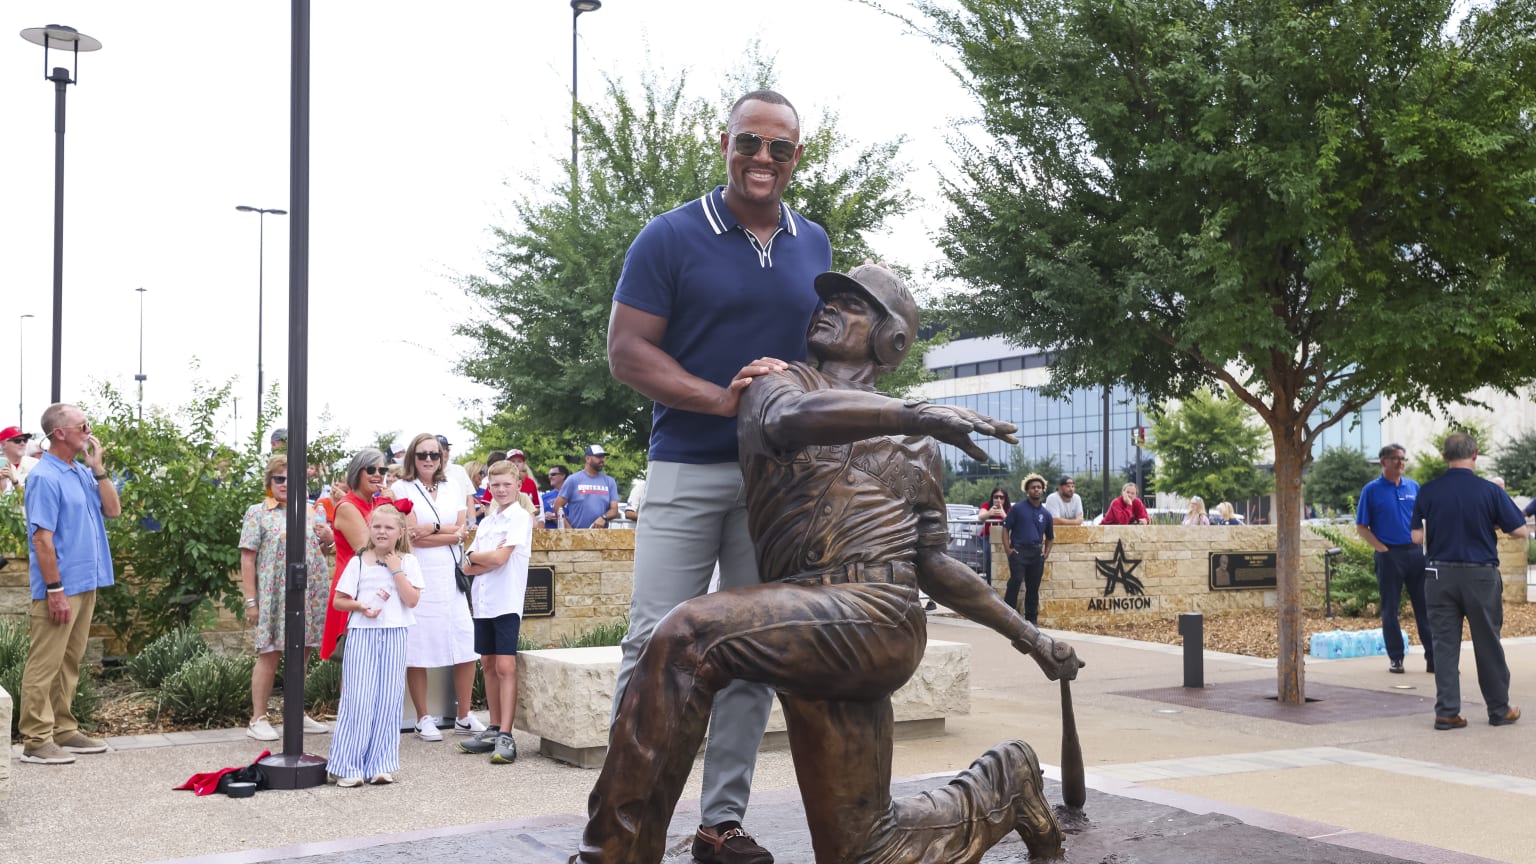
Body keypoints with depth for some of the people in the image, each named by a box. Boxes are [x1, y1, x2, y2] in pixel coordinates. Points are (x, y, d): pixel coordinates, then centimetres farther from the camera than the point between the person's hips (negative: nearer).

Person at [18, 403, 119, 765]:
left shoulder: (82, 473, 11)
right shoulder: (45, 477, -14)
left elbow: (113, 510, 8)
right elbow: (42, 539, -18)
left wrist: (97, 468, -1)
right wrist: (55, 591, -19)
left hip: (86, 585, 9)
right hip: (59, 588, -9)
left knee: (69, 663, 14)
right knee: (45, 664, -3)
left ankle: (63, 730, 22)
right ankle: (36, 740, 2)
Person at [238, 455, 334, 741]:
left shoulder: (310, 511, 14)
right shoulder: (258, 513, 1)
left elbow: (320, 551, 24)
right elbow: (247, 559, -3)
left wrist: (328, 539, 0)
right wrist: (250, 600, -10)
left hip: (310, 596, 4)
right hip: (274, 597, -4)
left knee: (300, 655, 11)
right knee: (269, 656, -1)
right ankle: (258, 719, 6)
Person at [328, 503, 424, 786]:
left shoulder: (407, 562, 4)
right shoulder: (358, 562, 3)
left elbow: (412, 600, -7)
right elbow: (338, 600, 4)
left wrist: (396, 570, -9)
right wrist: (360, 606, -13)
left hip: (394, 636, 1)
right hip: (362, 633, -1)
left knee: (388, 699, 3)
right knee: (358, 698, -4)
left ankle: (380, 764, 11)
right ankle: (348, 766, 3)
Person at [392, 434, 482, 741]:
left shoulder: (454, 488, 15)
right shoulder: (401, 489, 2)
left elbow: (461, 531, 7)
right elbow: (411, 536, -7)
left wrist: (433, 527, -8)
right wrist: (450, 534, -7)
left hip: (450, 576, 4)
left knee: (467, 647, 1)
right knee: (416, 651, -2)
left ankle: (464, 716, 12)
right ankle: (423, 719, 9)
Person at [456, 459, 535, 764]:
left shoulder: (520, 517, -5)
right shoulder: (486, 522, 16)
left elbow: (500, 558, -16)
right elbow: (468, 568, 9)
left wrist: (473, 556, 0)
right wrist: (487, 560, -10)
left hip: (507, 602, -7)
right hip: (483, 602, 7)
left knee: (505, 666, -10)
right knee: (488, 664, 11)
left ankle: (505, 736, -12)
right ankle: (494, 729, 19)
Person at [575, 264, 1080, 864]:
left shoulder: (913, 445, 20)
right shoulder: (780, 381, 19)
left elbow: (932, 565, 22)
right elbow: (789, 417, -8)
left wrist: (1027, 635, 20)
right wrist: (920, 415, -21)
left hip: (874, 613, -3)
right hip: (804, 633, 3)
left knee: (688, 639, -29)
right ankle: (999, 789, 31)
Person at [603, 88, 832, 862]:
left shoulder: (814, 245, 11)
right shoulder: (671, 237, -2)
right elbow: (626, 351, -6)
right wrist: (722, 398, -18)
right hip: (688, 470, -4)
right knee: (656, 643, -6)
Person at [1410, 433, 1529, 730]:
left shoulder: (1427, 492, -4)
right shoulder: (1490, 491, -8)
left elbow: (1417, 537, -3)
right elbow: (1521, 531, -5)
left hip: (1440, 574, 1)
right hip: (1480, 574, -1)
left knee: (1445, 644, 5)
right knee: (1488, 644, 11)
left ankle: (1446, 712, 3)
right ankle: (1499, 709, 22)